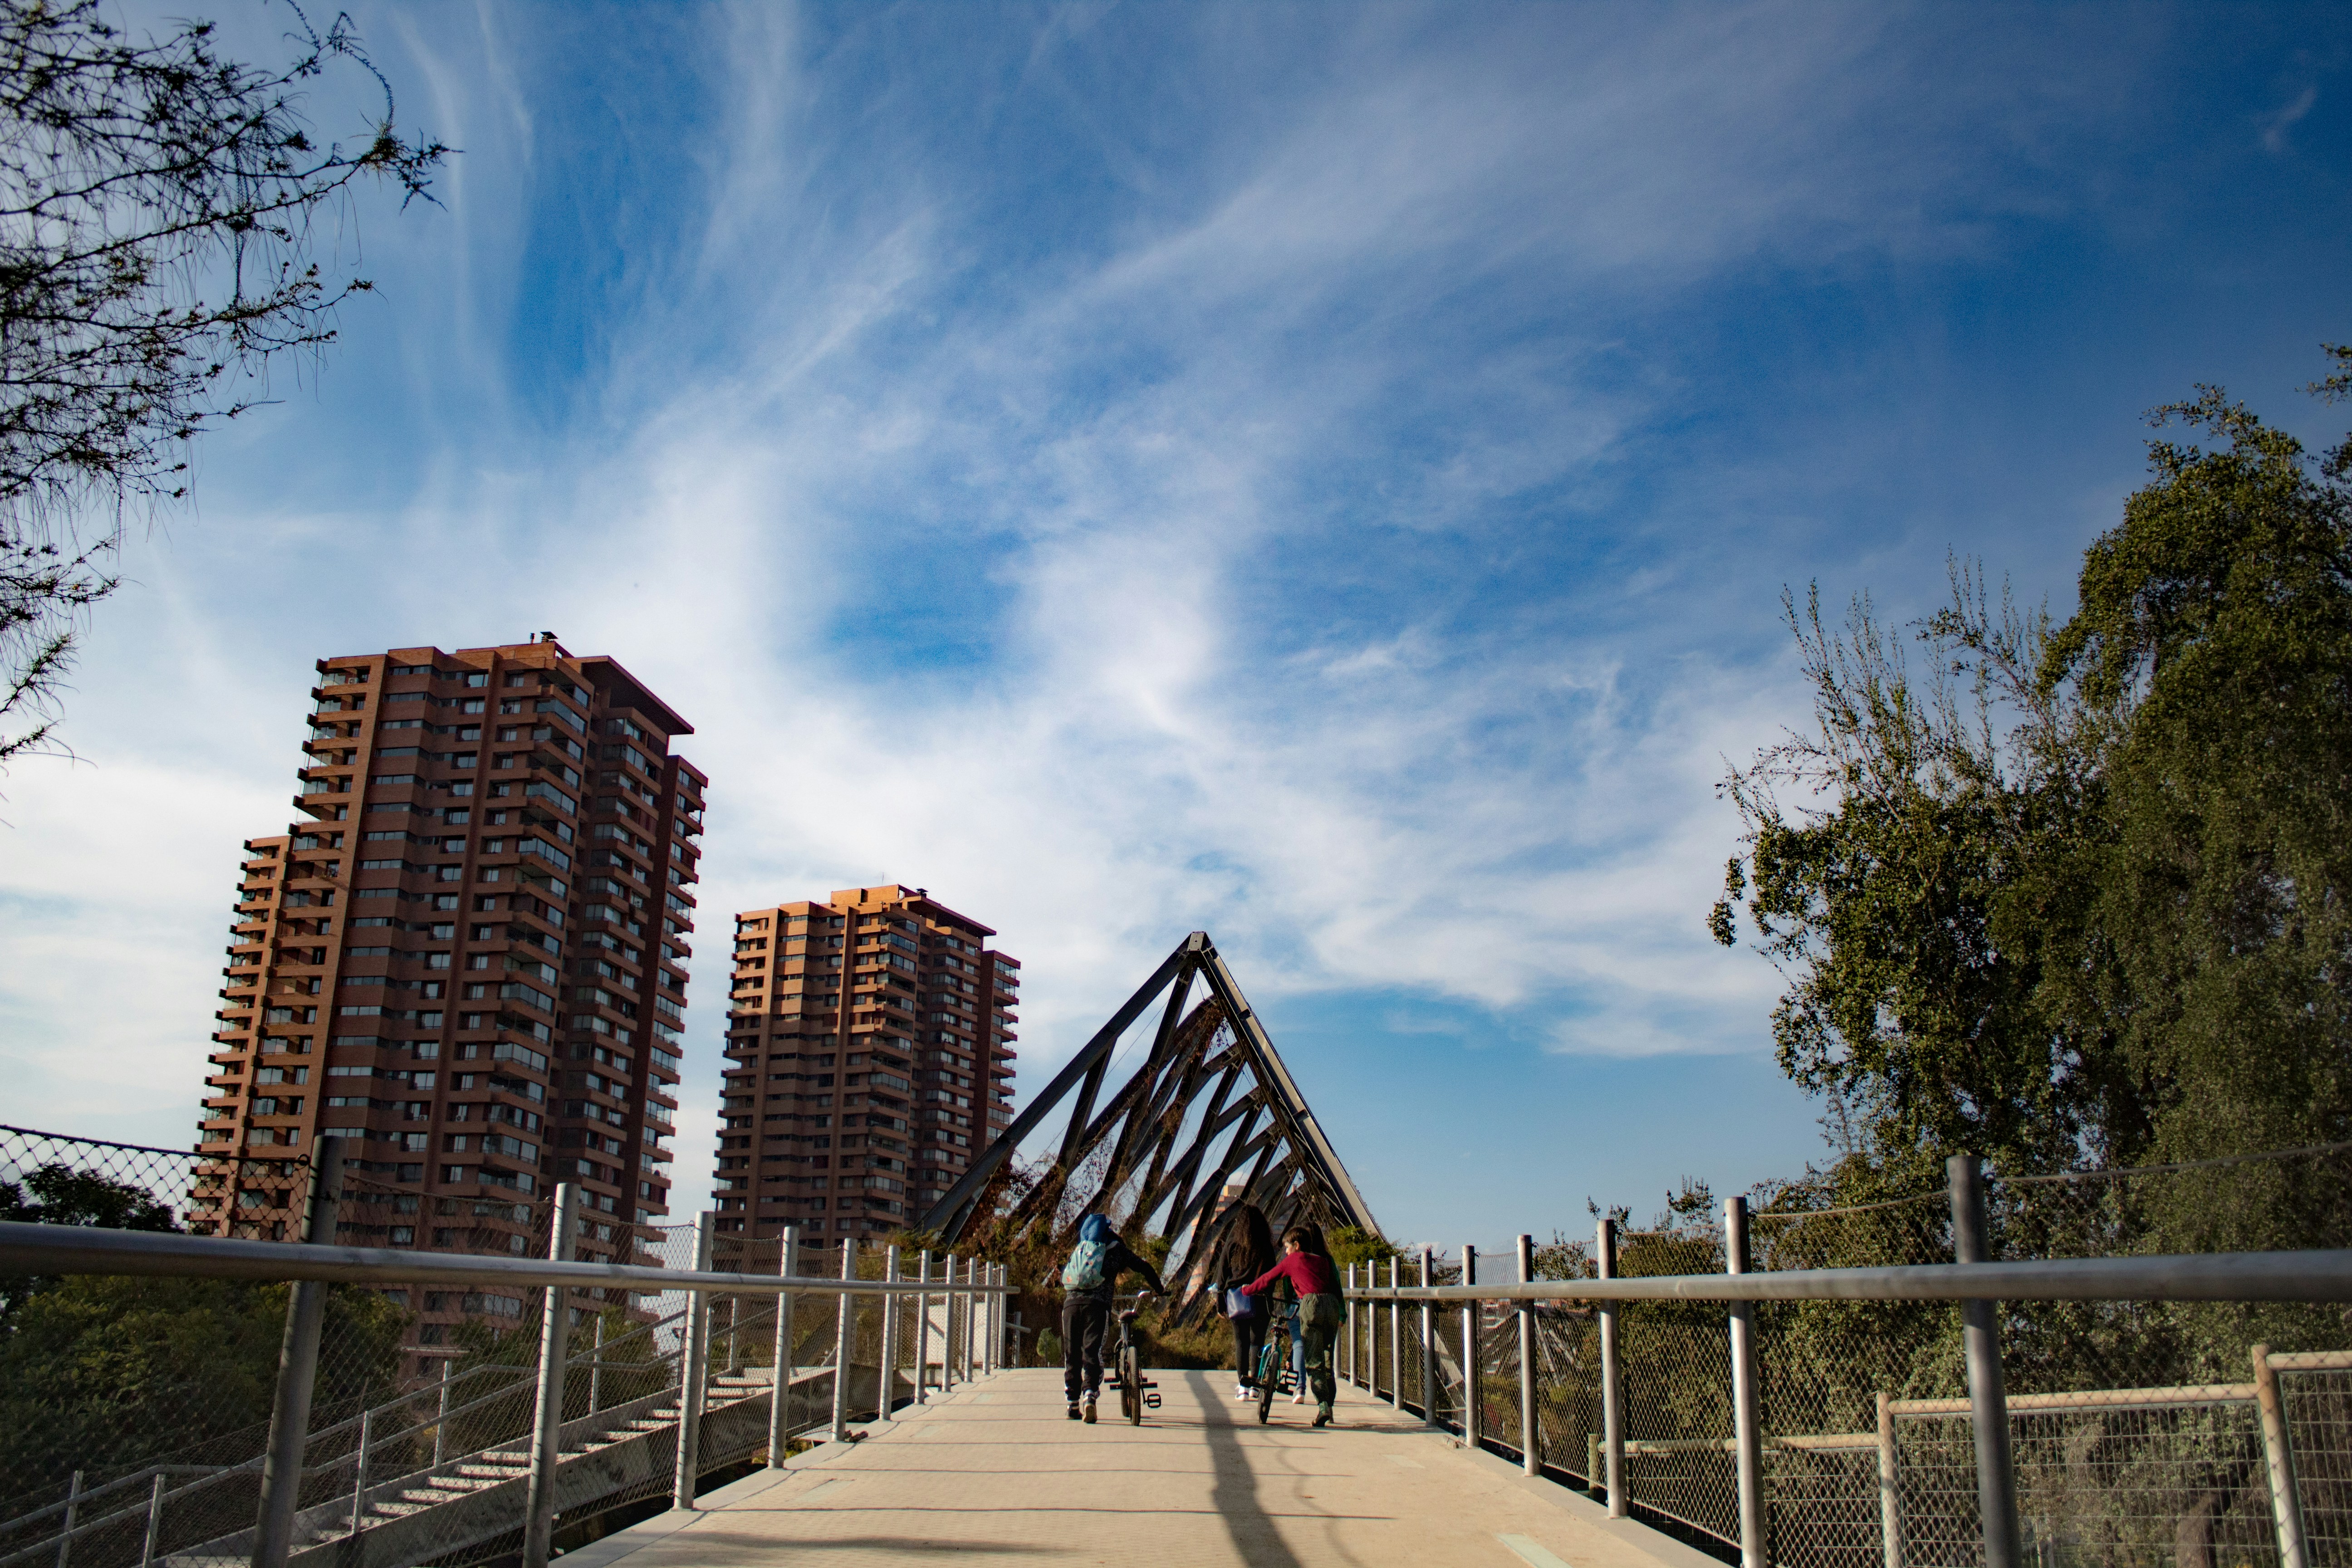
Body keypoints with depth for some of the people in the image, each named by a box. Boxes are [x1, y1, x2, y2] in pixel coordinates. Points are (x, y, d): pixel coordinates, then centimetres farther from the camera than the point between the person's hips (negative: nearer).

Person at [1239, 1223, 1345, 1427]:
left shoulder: (1292, 1260, 14)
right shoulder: (1324, 1260, 27)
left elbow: (1268, 1279, 21)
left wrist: (1247, 1290, 35)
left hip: (1312, 1305, -5)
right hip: (1332, 1305, 5)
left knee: (1314, 1360, -4)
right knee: (1327, 1359, 15)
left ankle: (1323, 1406, -18)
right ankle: (1329, 1405, 13)